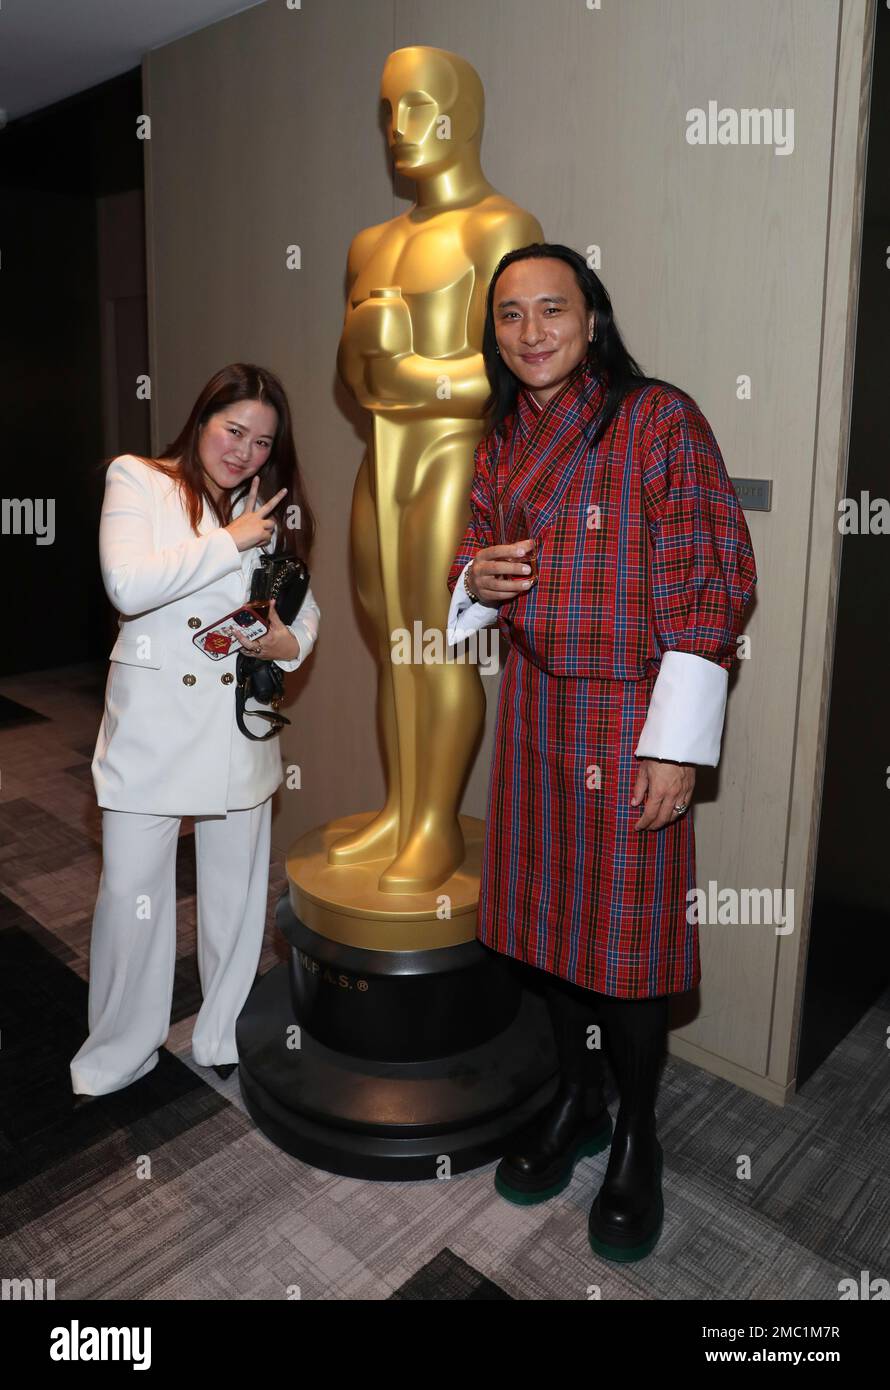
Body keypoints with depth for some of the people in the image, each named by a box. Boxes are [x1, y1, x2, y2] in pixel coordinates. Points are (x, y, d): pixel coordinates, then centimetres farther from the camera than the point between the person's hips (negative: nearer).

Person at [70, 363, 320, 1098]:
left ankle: (226, 1039, 32)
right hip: (152, 727, -3)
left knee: (237, 891, 12)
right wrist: (231, 541, -14)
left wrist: (289, 641, -8)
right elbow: (128, 584, -18)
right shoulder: (137, 480, -1)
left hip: (240, 726, 4)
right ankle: (119, 1057, 25)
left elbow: (306, 602, 14)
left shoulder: (272, 506, 11)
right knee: (132, 892, 3)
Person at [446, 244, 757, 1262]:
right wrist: (476, 579, -6)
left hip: (628, 718, -6)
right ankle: (574, 1099, 38)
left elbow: (712, 582, -14)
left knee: (625, 931, 4)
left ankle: (636, 1137, 29)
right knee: (548, 912, 15)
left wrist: (676, 744, -17)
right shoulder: (501, 440, 9)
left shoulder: (659, 418, -10)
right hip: (532, 710, 6)